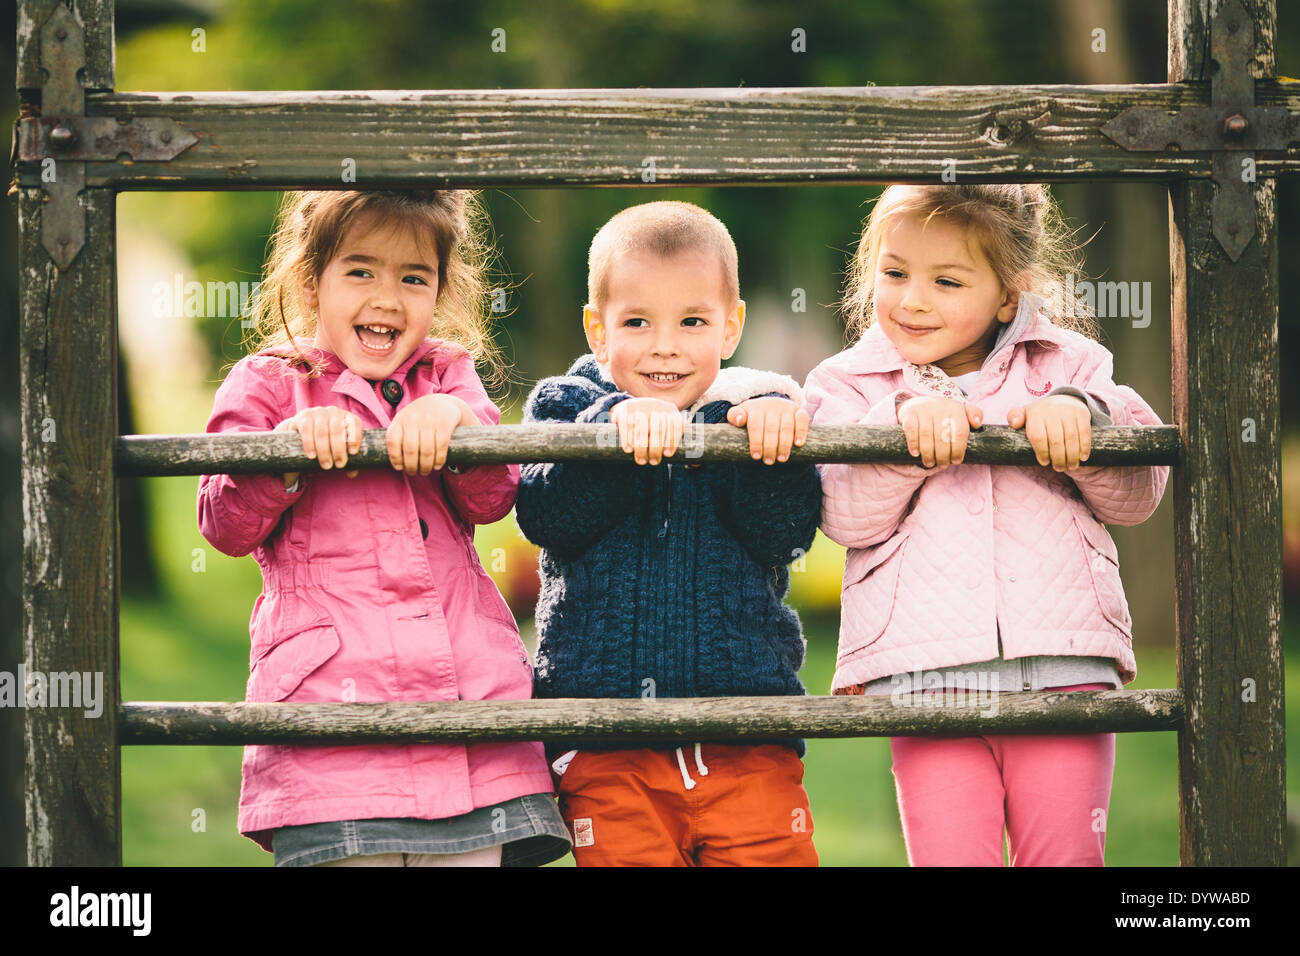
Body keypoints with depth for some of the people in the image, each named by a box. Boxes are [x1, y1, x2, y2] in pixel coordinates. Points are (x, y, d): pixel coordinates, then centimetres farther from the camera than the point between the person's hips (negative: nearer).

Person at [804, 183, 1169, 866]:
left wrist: (1079, 416, -11)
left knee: (1066, 856, -4)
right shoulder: (847, 386, 12)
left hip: (1064, 661, 1)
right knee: (949, 856, -9)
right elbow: (846, 516, -3)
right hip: (927, 676, -1)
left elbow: (1137, 496, 7)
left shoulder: (1065, 365, 14)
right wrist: (909, 422, -18)